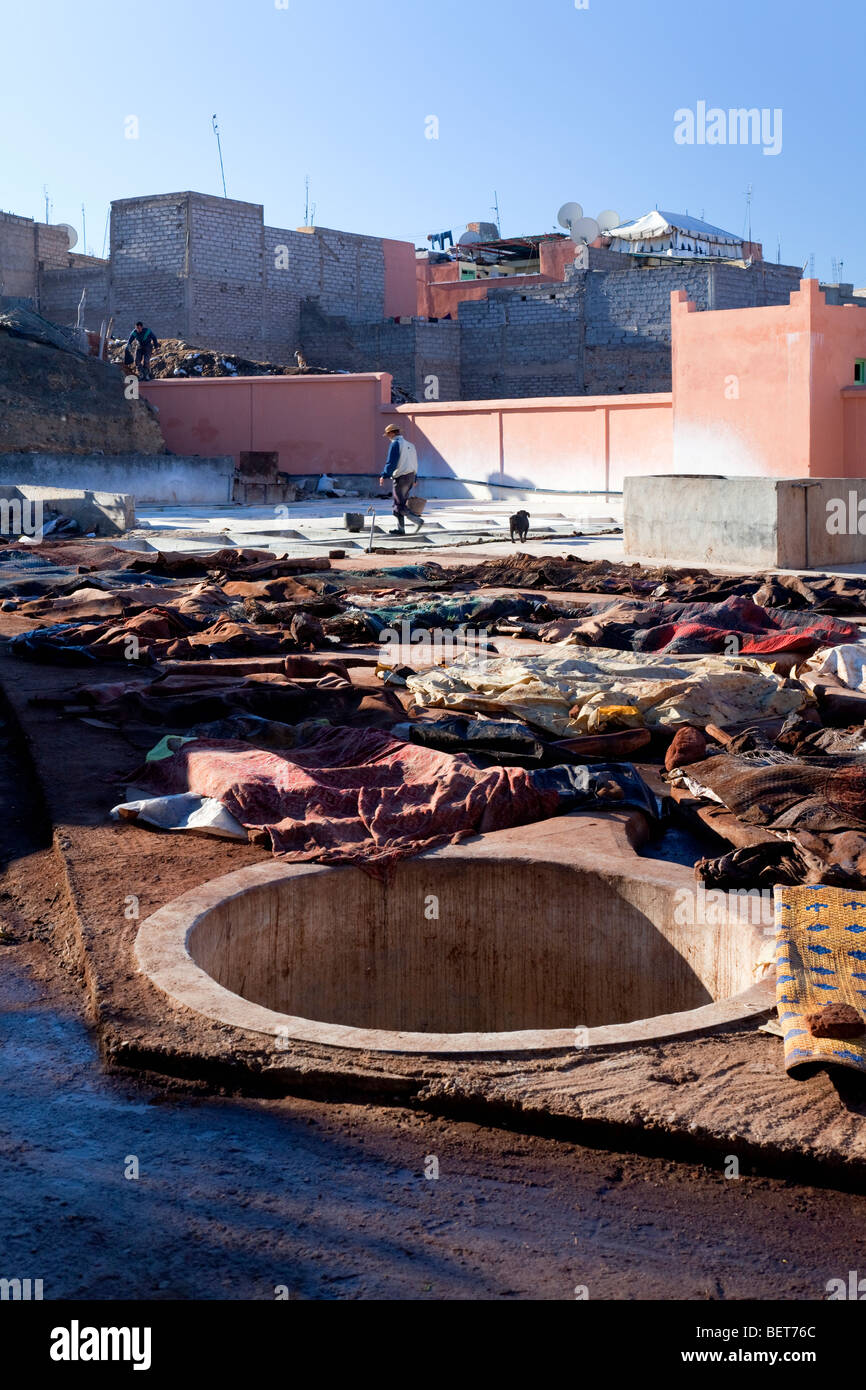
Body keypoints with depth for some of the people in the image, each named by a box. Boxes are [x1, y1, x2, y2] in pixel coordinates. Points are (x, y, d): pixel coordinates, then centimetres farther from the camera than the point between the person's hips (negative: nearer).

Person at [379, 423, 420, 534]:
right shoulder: (410, 445, 17)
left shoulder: (395, 444, -9)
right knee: (401, 503, 13)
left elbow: (391, 462, -16)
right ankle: (401, 528, 13)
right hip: (411, 476, 9)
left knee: (399, 505, -7)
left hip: (400, 477, -9)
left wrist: (384, 475, -11)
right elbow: (415, 463, 19)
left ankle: (417, 520, -21)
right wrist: (414, 479, 23)